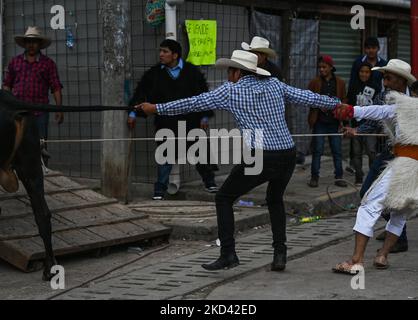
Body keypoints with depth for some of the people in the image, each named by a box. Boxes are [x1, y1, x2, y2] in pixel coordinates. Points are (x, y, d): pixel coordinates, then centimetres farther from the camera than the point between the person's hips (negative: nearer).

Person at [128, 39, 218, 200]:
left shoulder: (191, 71, -5)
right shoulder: (154, 73, -2)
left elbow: (203, 93, 2)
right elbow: (141, 92, 4)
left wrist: (204, 116, 0)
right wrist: (133, 113, -2)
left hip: (190, 120, 0)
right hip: (166, 123, 0)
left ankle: (209, 182, 28)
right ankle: (160, 189, 8)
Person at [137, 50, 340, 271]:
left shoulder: (231, 90, 2)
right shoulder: (274, 85, 13)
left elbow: (194, 103, 4)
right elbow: (306, 97, 19)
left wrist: (156, 109, 11)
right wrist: (336, 104, 35)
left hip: (258, 158, -5)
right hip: (287, 155, 5)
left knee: (224, 198, 13)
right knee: (275, 200, 29)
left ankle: (228, 254, 5)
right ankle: (280, 254, 17)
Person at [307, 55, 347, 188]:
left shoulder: (340, 83, 5)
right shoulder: (315, 82, 2)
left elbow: (343, 101, 9)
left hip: (334, 122, 1)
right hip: (319, 122, -1)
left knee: (337, 151, 4)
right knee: (317, 150, 0)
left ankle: (339, 177, 12)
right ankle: (314, 177, 8)